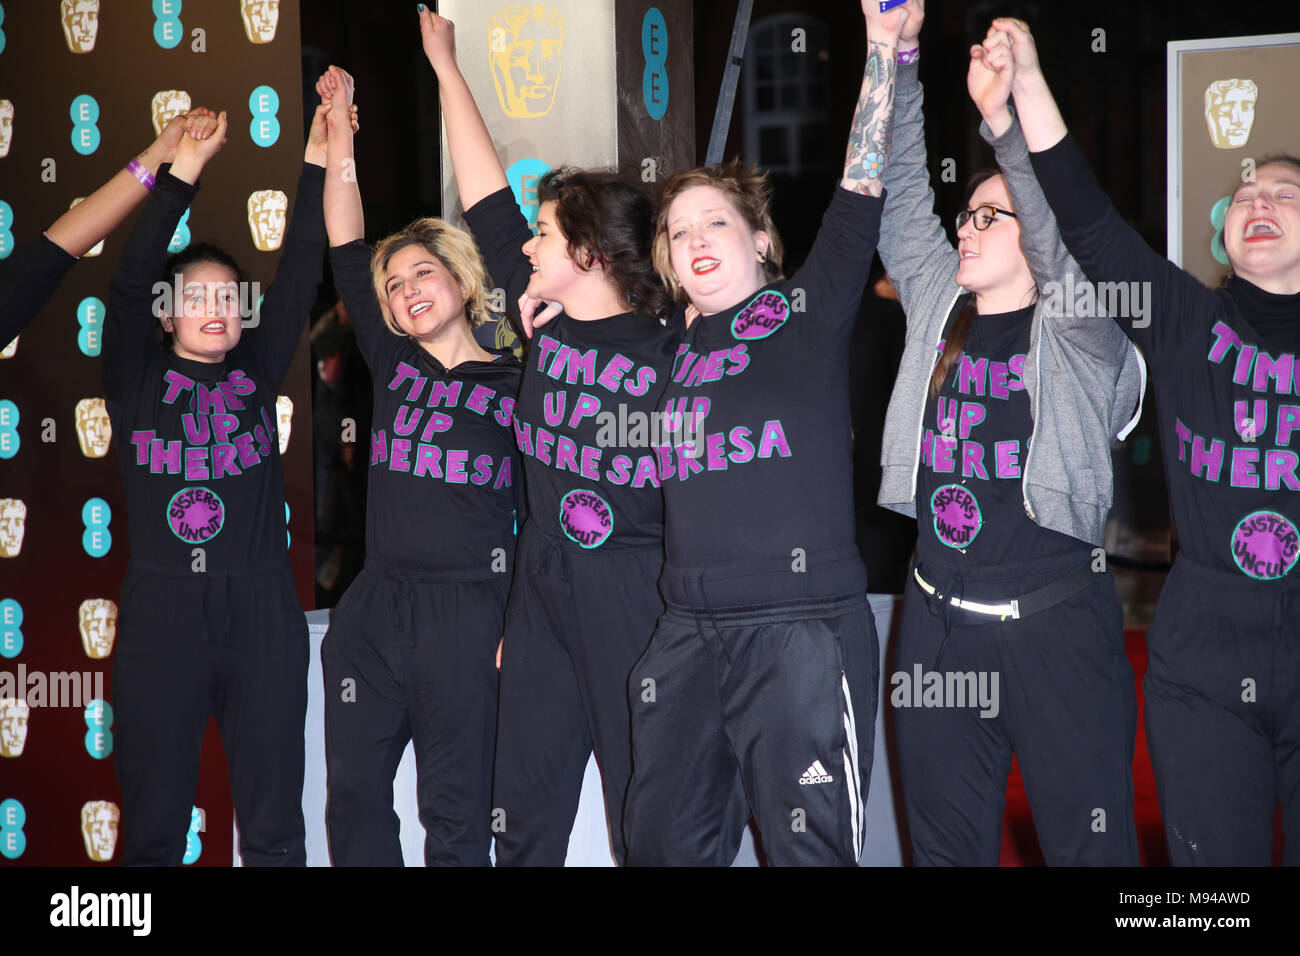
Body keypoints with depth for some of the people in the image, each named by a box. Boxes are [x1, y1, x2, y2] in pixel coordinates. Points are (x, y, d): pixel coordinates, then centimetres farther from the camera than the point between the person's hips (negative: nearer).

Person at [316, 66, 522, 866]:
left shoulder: (516, 383, 2)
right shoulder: (394, 367, 11)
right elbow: (347, 253, 10)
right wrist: (340, 129, 8)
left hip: (469, 610, -4)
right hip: (375, 609, 4)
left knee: (456, 813, 1)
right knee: (355, 798, 7)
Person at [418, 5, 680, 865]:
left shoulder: (672, 351, -10)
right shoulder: (545, 326, 6)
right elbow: (486, 195, 12)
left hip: (635, 591, -6)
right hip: (544, 582, 6)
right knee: (525, 803, 12)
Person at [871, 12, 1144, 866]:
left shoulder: (1080, 333, -4)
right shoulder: (938, 308, 10)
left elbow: (1061, 236, -21)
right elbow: (902, 194, 4)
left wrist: (1002, 120, -32)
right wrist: (901, 59, -3)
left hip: (1058, 625, -5)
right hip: (940, 625, 5)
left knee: (1089, 843, 0)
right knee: (945, 844, 13)